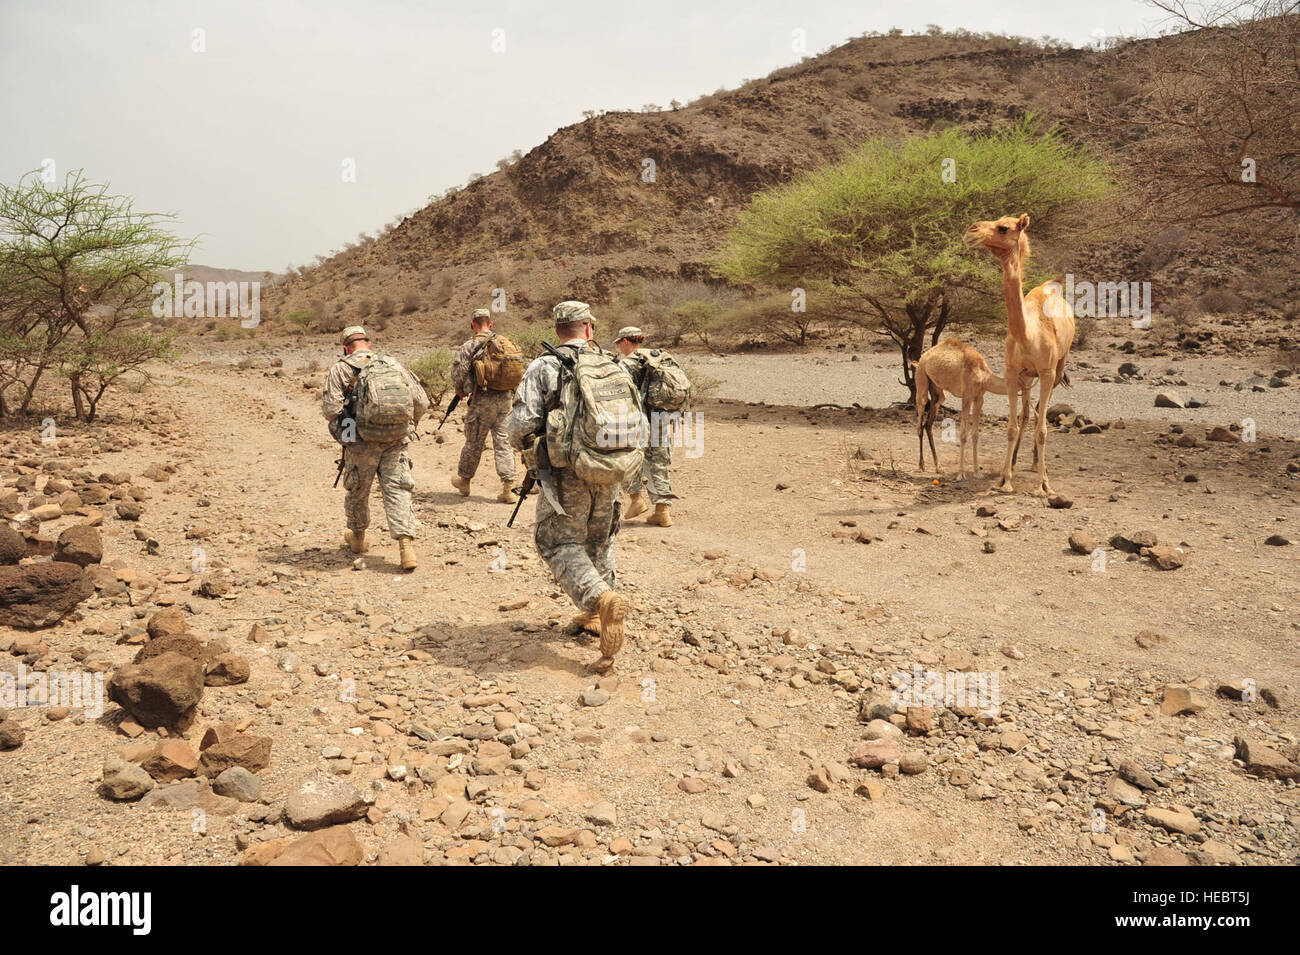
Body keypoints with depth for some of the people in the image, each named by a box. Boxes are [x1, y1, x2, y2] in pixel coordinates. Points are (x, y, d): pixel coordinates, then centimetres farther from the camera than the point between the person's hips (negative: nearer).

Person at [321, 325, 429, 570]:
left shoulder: (342, 368, -1)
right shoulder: (393, 364, 9)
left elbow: (330, 409, -10)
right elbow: (422, 402, 5)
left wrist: (342, 423, 12)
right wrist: (412, 423, 23)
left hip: (363, 442, -2)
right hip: (396, 440, 2)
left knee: (358, 491, 18)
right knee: (397, 490, 2)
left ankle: (357, 537, 38)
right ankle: (407, 546, -12)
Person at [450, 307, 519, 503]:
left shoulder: (469, 347, -7)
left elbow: (458, 373, -10)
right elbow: (519, 369, 10)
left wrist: (461, 391, 9)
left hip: (483, 400, -3)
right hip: (505, 399, 3)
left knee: (474, 443, 11)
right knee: (504, 442, 5)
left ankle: (464, 480, 30)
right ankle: (508, 488, 0)